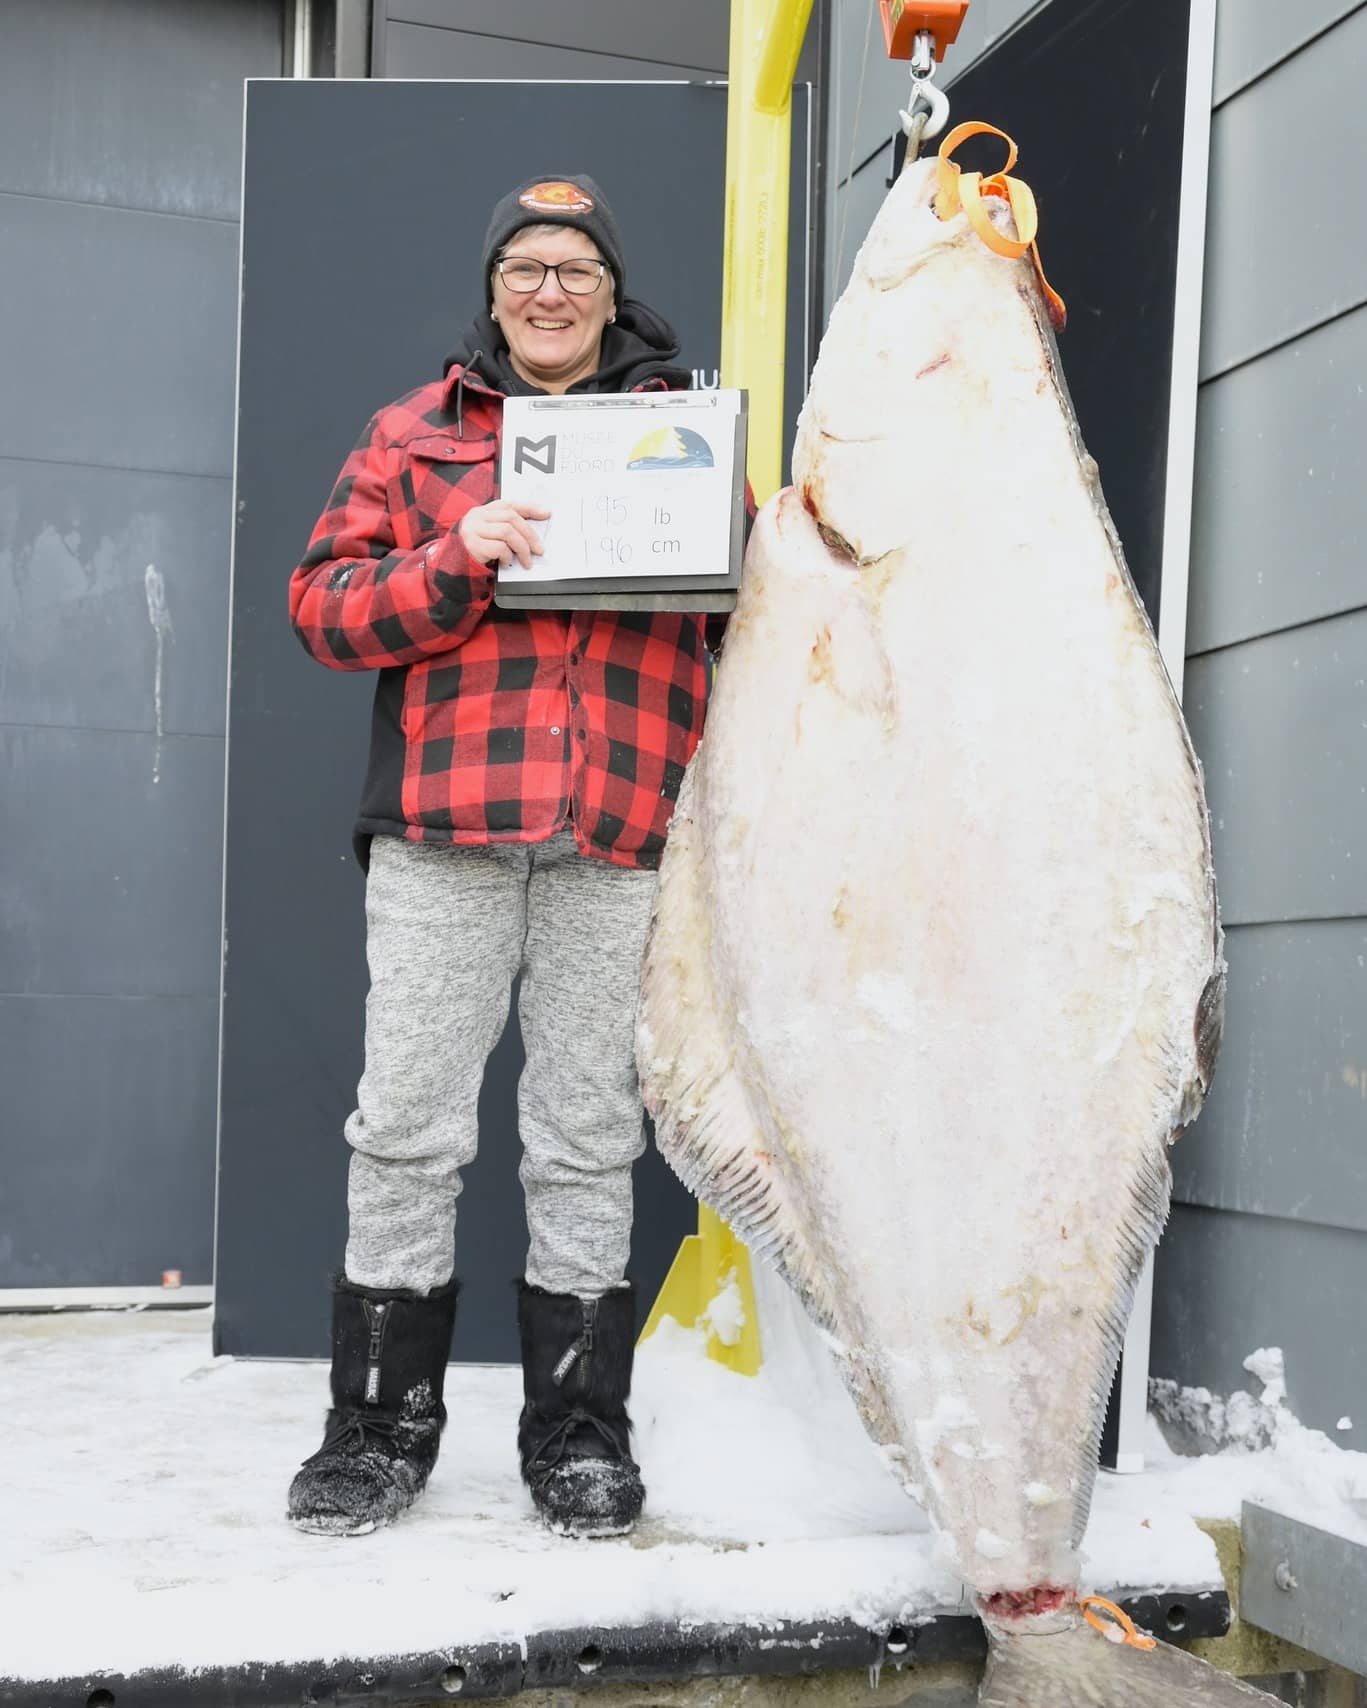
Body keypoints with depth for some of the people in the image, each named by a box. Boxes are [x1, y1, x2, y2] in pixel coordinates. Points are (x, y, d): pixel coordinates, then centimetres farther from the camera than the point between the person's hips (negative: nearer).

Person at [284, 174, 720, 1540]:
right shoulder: (416, 432, 15)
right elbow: (323, 603, 6)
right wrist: (459, 558, -10)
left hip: (618, 837, 0)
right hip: (443, 827, 0)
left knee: (589, 1140, 4)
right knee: (407, 1130, 0)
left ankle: (578, 1432, 15)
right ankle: (381, 1422, 13)